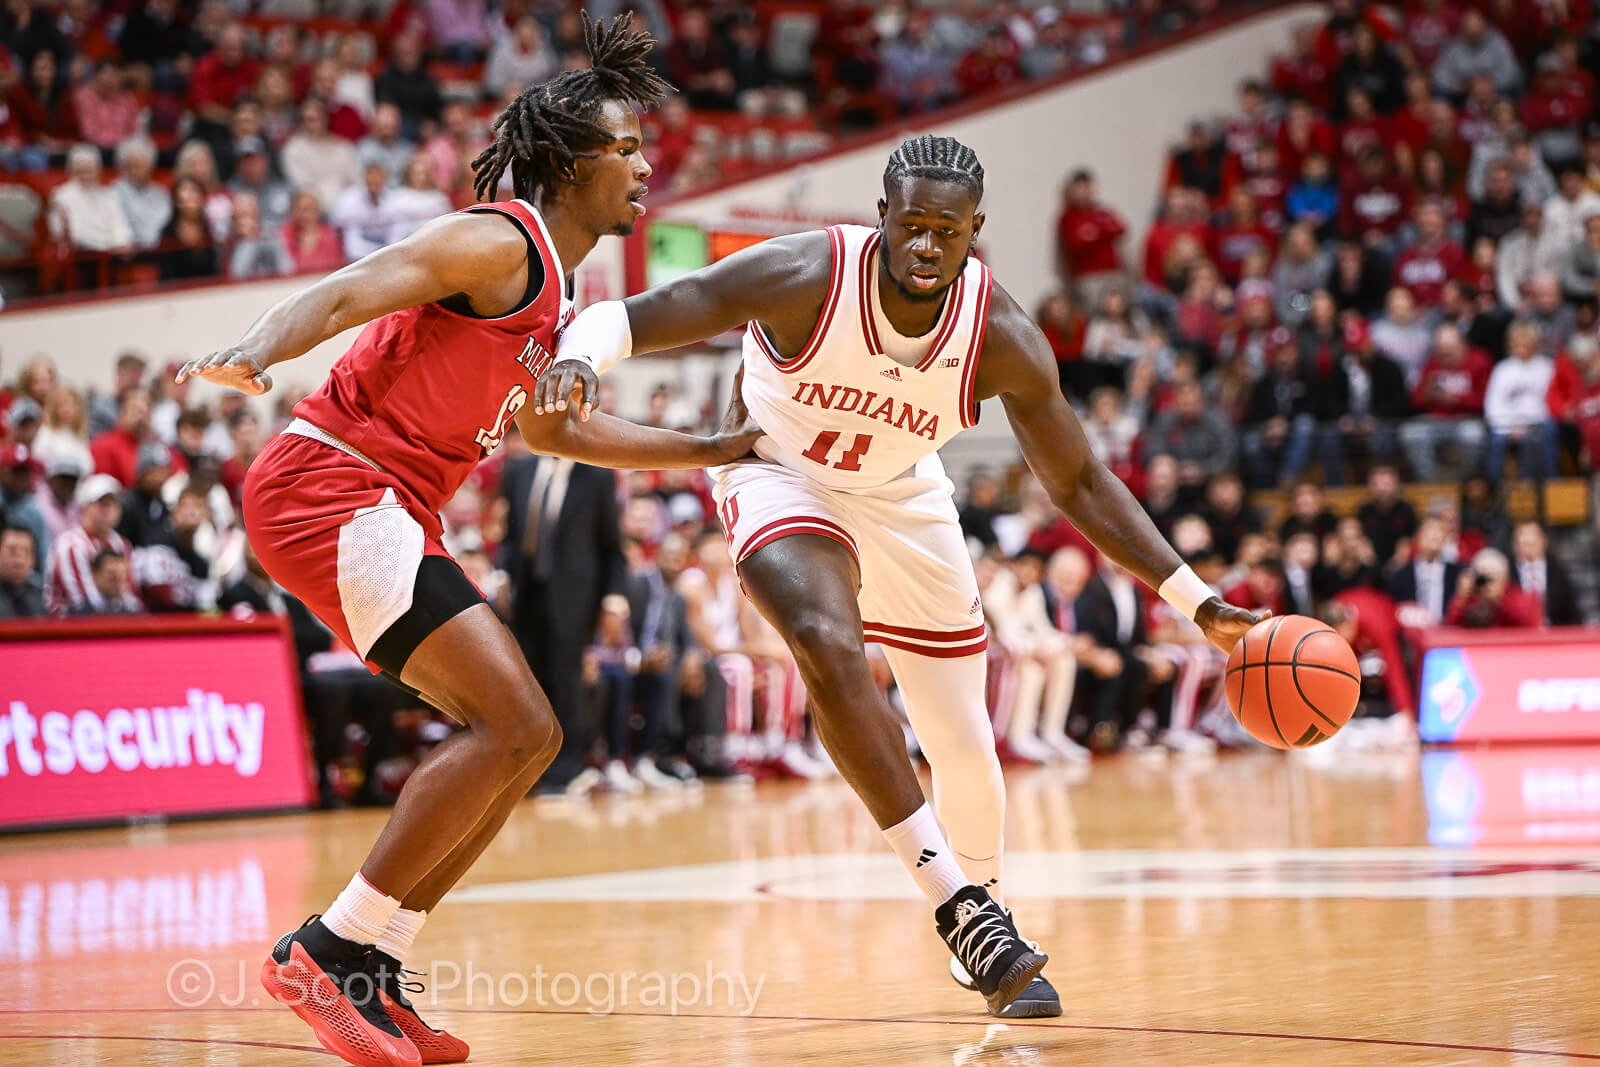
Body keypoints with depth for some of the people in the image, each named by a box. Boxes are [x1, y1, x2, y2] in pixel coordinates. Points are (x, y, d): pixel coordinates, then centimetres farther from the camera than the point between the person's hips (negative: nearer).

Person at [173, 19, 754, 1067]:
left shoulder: (552, 293, 20)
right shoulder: (498, 244, -9)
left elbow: (553, 428, 36)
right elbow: (343, 292, -21)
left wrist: (716, 450, 36)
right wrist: (253, 354, -41)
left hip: (391, 511, 10)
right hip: (330, 483, -10)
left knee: (524, 739, 8)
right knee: (513, 725, -16)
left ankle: (371, 973, 8)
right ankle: (327, 952, -11)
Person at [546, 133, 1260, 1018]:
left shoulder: (1004, 340, -23)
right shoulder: (804, 277, -31)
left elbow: (1079, 485, -11)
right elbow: (633, 316, -29)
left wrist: (1197, 602, -16)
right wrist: (577, 357, -53)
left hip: (902, 497, 3)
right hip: (782, 479, -3)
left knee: (967, 753, 5)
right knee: (829, 644, -33)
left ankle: (985, 931, 35)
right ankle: (960, 910, -26)